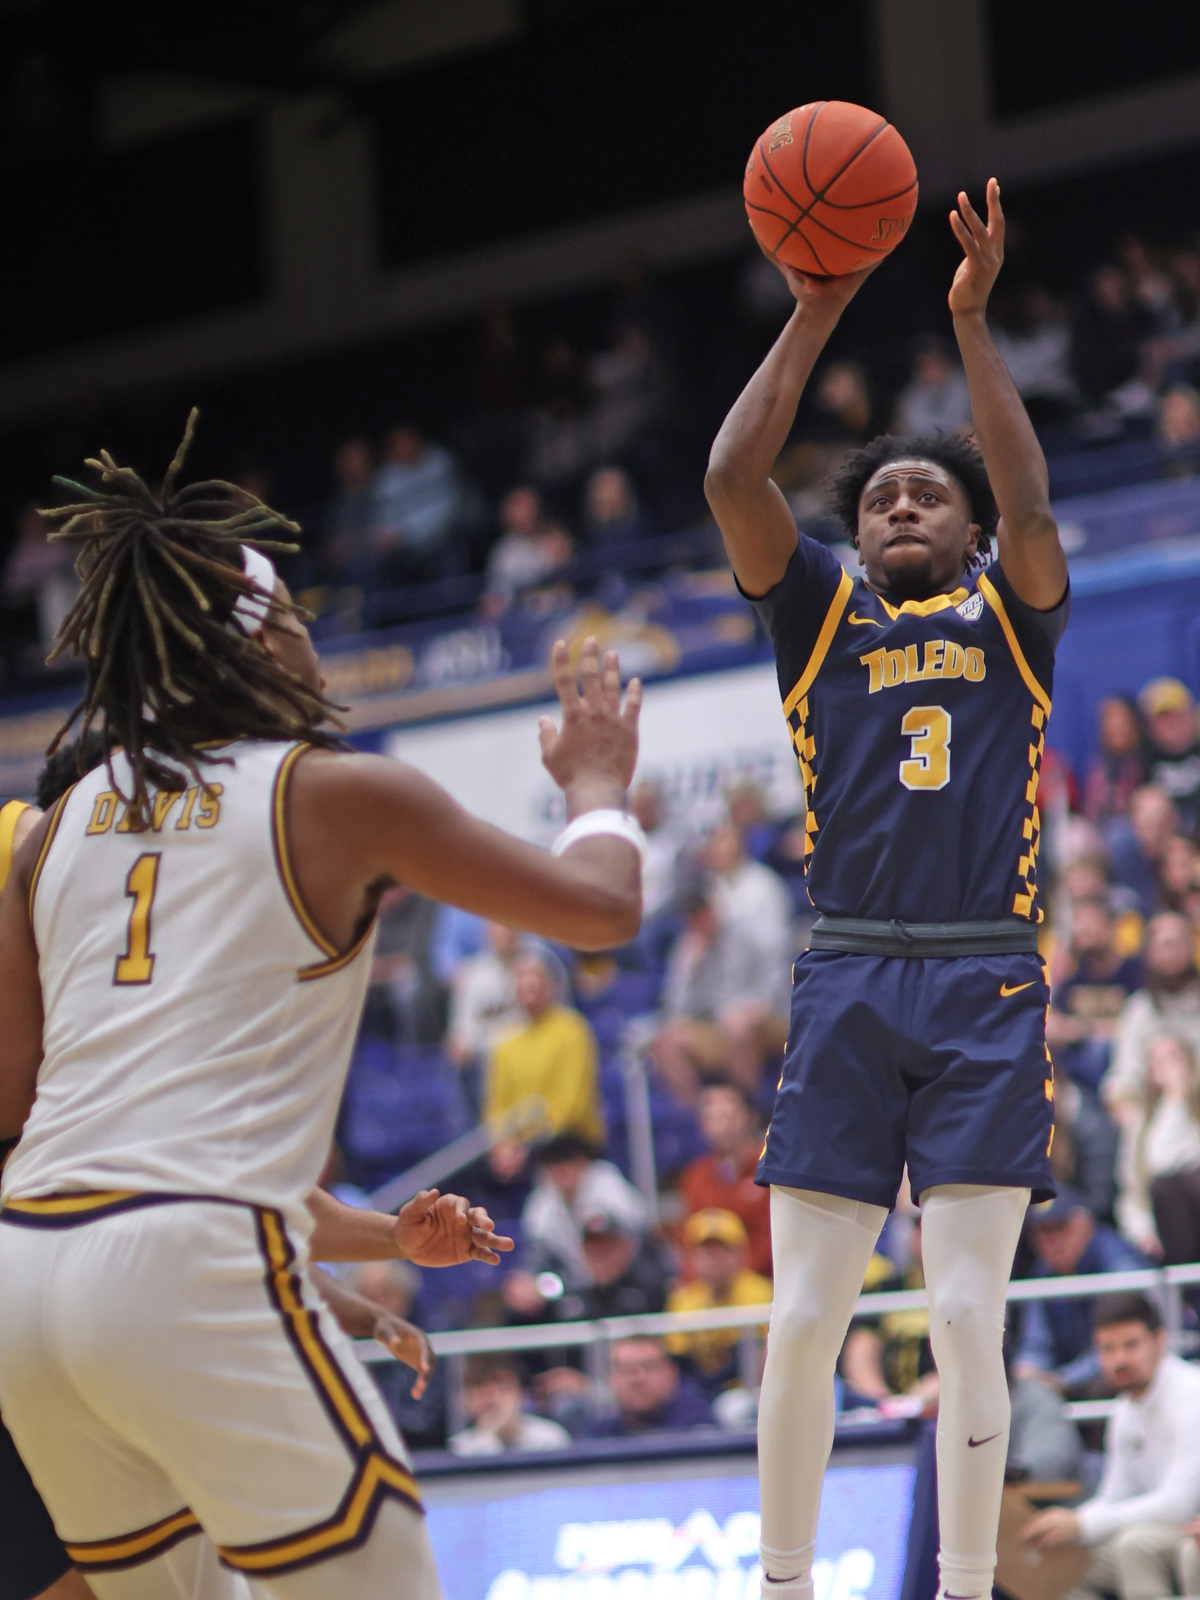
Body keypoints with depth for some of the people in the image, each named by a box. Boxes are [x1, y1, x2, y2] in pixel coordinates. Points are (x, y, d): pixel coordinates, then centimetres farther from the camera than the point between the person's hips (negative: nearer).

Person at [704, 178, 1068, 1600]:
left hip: (987, 989, -1)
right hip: (845, 984, 1)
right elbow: (731, 480, 0)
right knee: (804, 1318, -2)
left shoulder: (1010, 615, 13)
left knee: (967, 1314, -6)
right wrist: (812, 317, -4)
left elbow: (1030, 506, -8)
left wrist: (972, 323, -12)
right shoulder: (822, 614, 15)